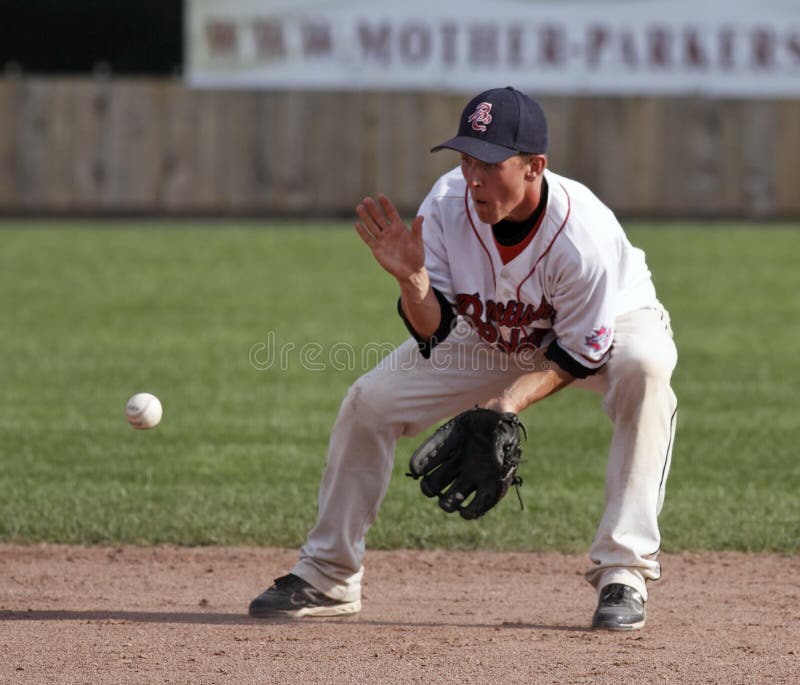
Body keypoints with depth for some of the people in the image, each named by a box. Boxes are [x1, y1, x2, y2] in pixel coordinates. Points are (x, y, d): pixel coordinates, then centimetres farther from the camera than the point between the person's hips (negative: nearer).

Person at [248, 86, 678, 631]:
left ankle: (623, 572, -33)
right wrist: (412, 279, -43)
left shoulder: (584, 234, -38)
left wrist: (516, 398, -40)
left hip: (608, 324, -4)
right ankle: (328, 576, 13)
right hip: (493, 336, 4)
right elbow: (433, 331, -23)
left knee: (644, 366, -38)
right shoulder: (447, 205, -27)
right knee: (369, 400, -6)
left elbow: (582, 352, -26)